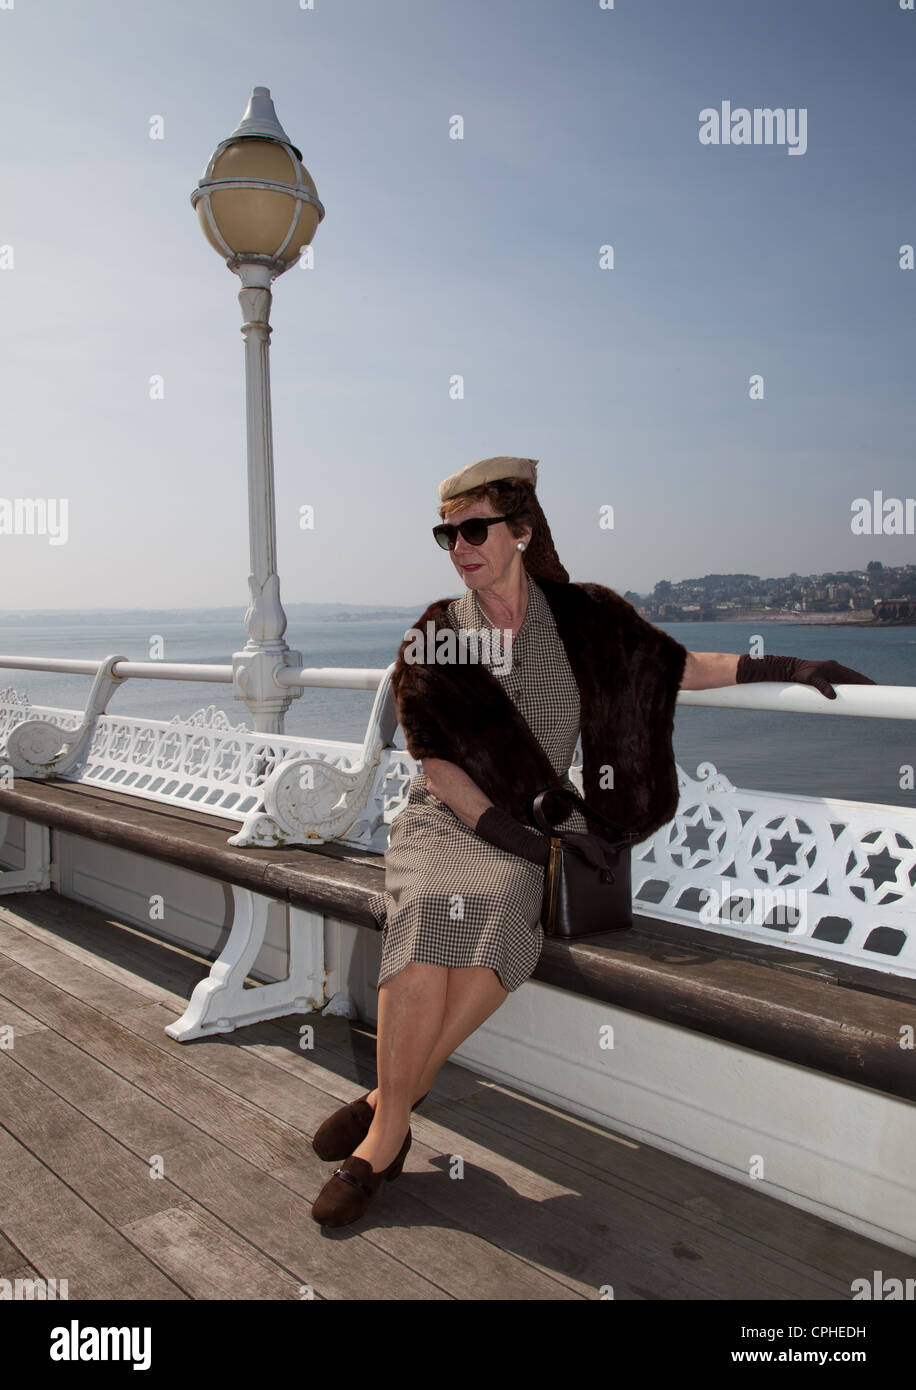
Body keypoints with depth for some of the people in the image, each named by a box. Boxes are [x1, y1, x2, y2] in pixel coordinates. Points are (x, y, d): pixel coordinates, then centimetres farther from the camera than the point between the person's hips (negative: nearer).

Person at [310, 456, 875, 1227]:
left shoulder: (583, 618, 4)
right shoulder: (434, 636, 2)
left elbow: (681, 667, 13)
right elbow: (438, 763, -3)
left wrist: (787, 666, 3)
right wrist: (511, 835, -14)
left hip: (536, 825, 0)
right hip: (446, 817, 0)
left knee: (497, 921, -31)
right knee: (429, 922, -31)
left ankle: (387, 1109, -19)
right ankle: (391, 1129, -18)